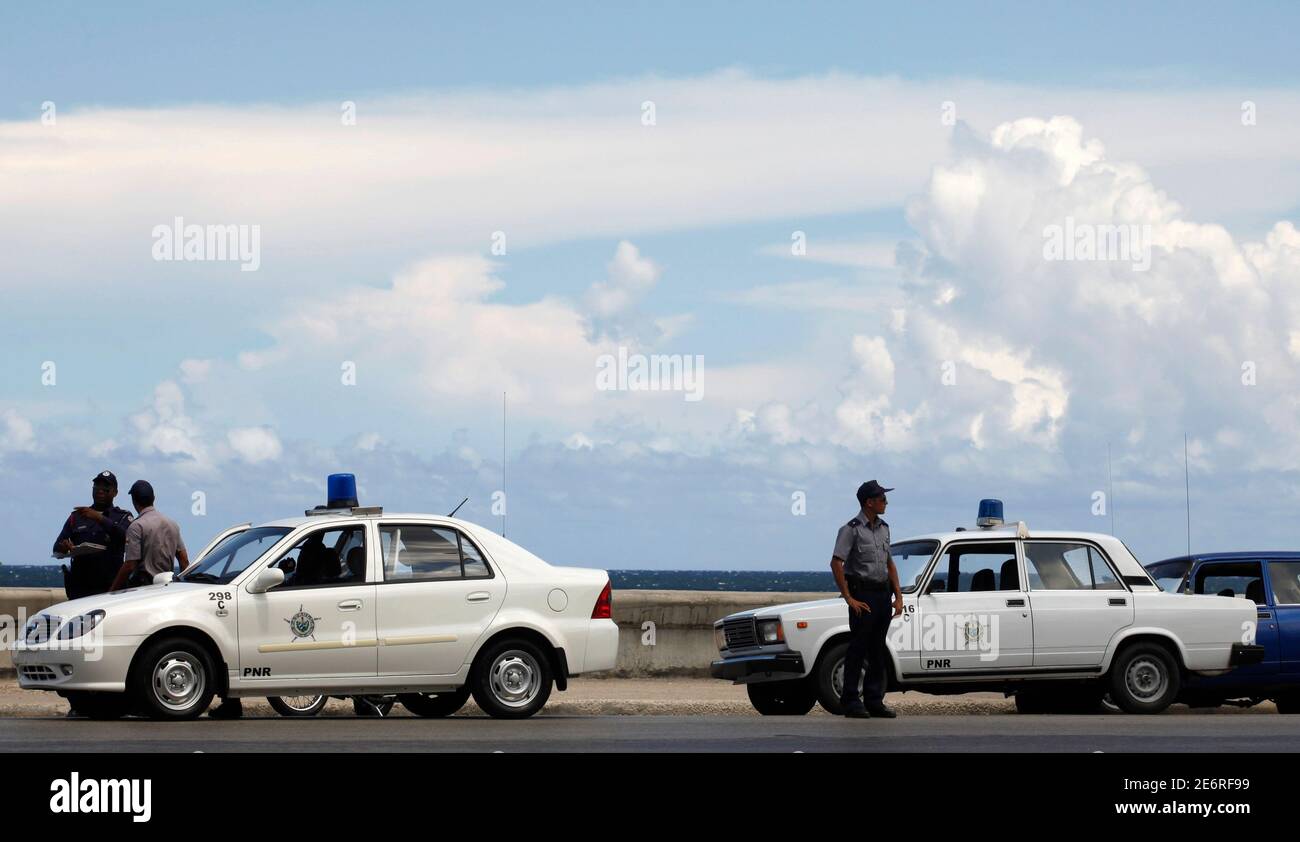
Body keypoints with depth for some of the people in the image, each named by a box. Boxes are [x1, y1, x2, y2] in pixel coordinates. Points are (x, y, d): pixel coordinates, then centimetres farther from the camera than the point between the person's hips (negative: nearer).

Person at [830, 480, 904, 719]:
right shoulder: (852, 529, -8)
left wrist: (898, 596, 12)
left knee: (878, 651, 9)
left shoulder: (883, 528, 15)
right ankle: (851, 702, -2)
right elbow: (836, 563, -14)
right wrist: (849, 599, -16)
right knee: (857, 649, -5)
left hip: (883, 595, 7)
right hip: (862, 595, -7)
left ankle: (874, 701, 14)